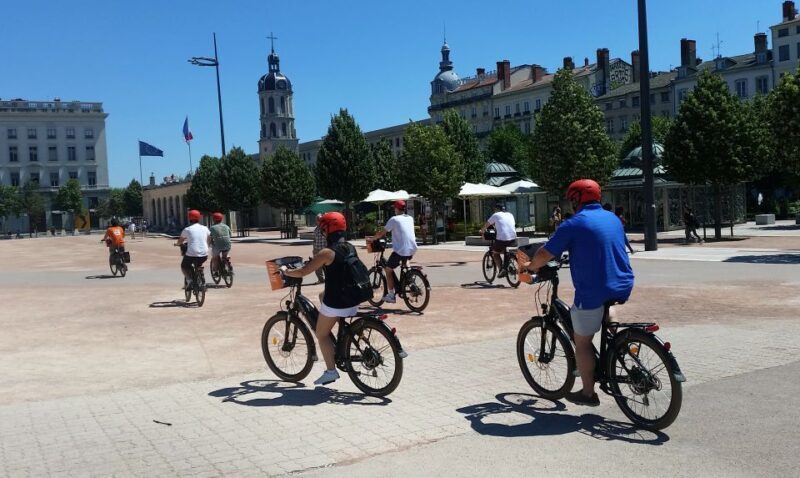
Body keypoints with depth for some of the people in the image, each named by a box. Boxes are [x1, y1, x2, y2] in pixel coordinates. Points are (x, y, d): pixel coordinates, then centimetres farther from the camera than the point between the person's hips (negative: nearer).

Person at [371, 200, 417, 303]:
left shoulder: (394, 219, -3)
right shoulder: (410, 218, 14)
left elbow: (382, 233, -1)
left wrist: (372, 239, 14)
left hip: (400, 250, -6)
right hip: (412, 250, 6)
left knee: (388, 270, 9)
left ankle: (391, 295, 6)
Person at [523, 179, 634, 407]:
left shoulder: (573, 224, -9)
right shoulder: (613, 219, 12)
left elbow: (545, 254, -9)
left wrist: (530, 266, 11)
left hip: (593, 293, -7)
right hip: (623, 287, 7)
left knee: (582, 343, 8)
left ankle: (588, 393, 16)